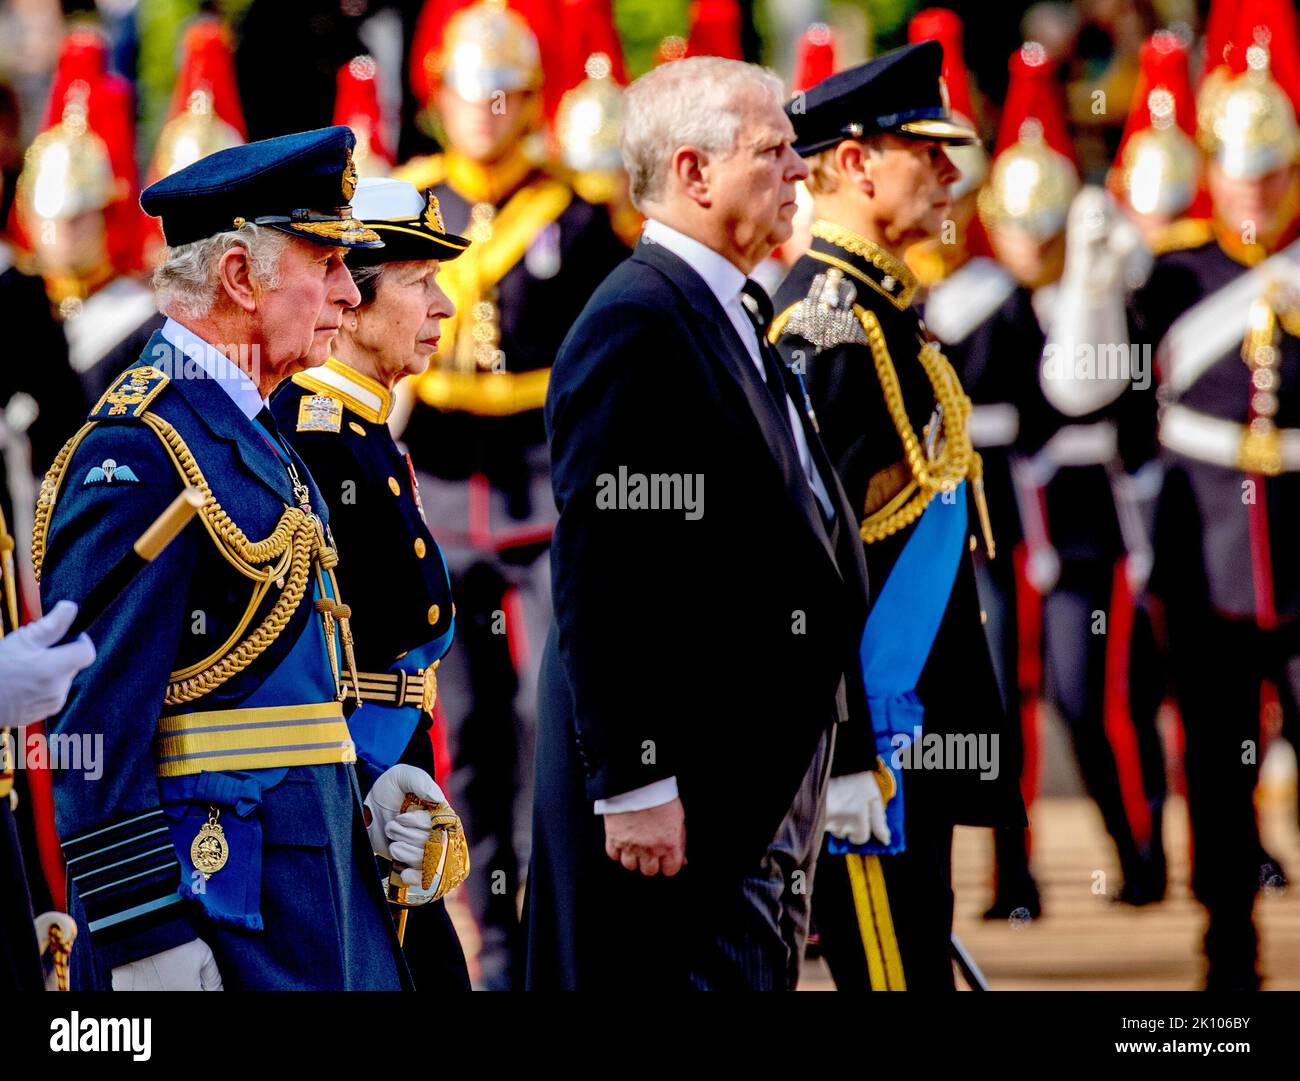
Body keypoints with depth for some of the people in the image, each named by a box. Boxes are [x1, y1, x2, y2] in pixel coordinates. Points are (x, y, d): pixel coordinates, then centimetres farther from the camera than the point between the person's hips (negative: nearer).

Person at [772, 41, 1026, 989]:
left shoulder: (873, 306, 16)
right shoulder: (832, 319, -16)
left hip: (915, 728, 11)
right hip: (874, 730, -11)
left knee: (916, 955, 12)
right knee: (897, 971, -9)